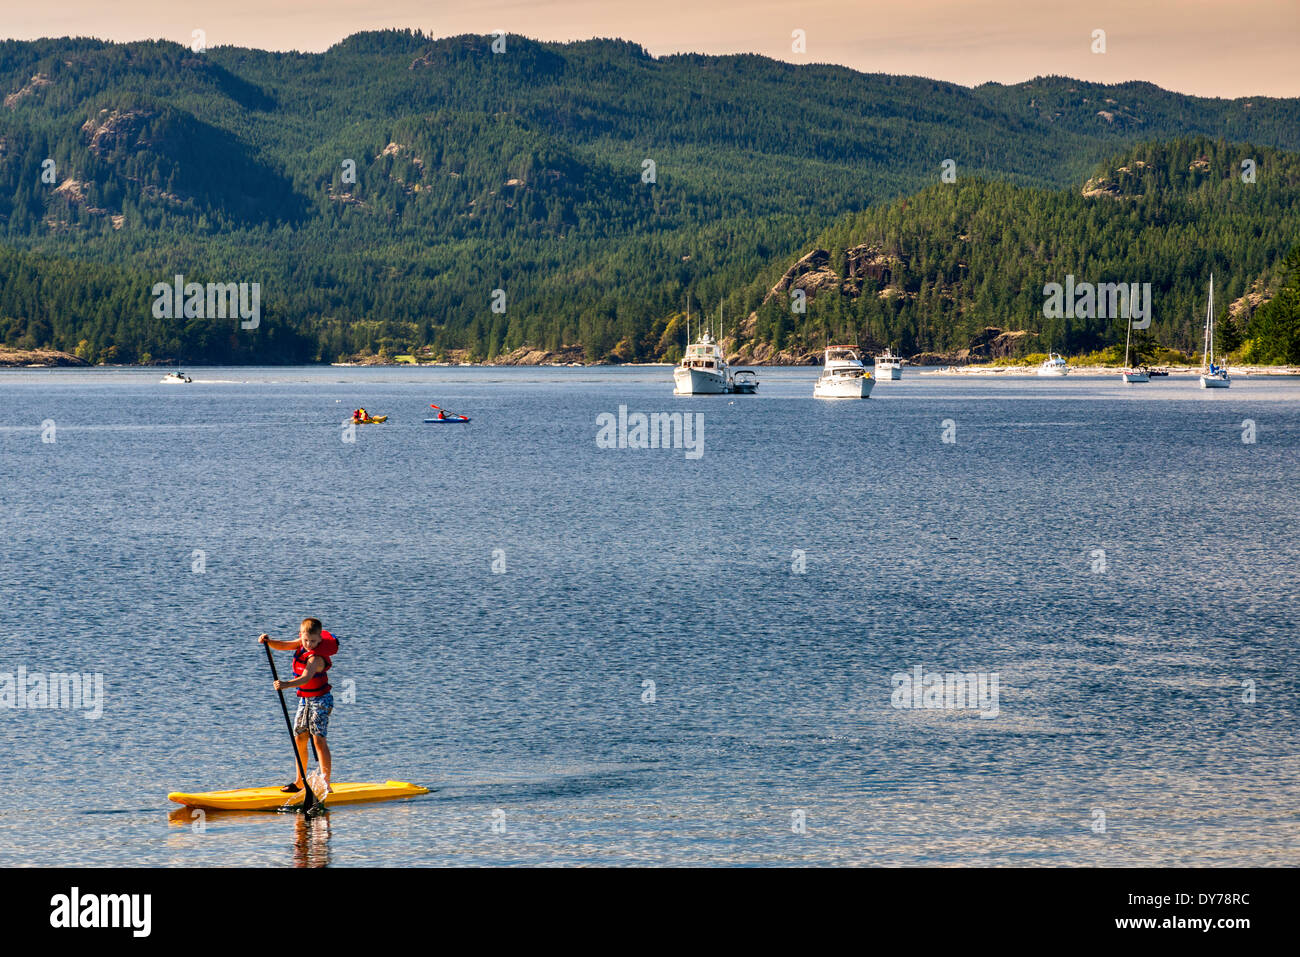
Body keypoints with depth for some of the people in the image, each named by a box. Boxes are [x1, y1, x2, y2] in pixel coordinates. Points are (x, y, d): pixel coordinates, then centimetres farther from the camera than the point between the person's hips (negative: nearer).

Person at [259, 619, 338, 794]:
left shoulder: (316, 657, -26)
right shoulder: (302, 644, -2)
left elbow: (306, 677, -40)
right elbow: (282, 646, 1)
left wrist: (286, 684, -56)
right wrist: (268, 641, -20)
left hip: (320, 700, -8)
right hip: (305, 699, 8)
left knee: (318, 739, -13)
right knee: (299, 738, 9)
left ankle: (326, 783, -12)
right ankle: (299, 782, 19)